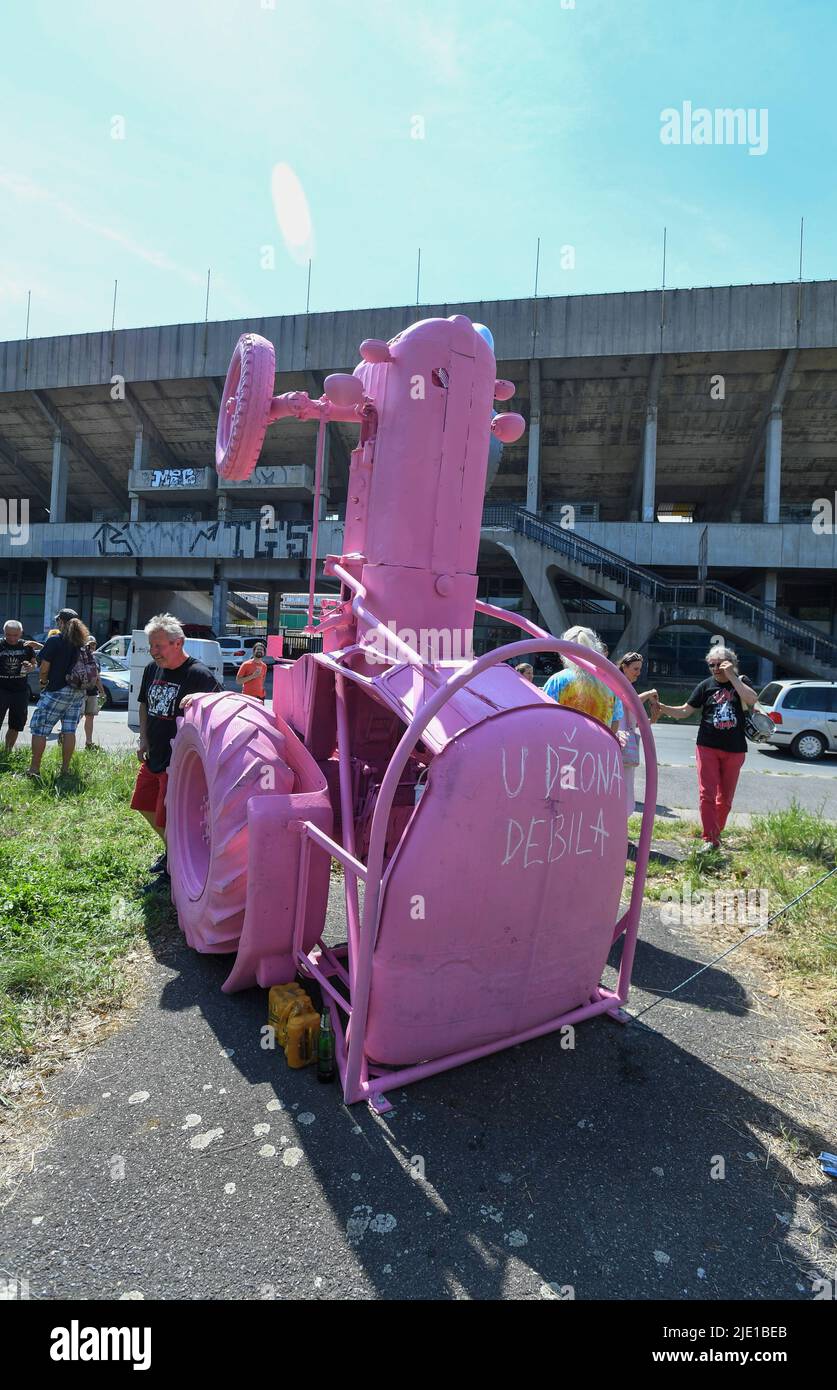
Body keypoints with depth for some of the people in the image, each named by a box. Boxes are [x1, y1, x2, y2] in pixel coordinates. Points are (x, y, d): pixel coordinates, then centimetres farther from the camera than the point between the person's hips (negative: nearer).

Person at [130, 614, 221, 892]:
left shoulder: (198, 674, -19)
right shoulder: (152, 669, 5)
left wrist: (199, 699, -40)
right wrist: (144, 740, 11)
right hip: (153, 756, 8)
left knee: (168, 819, 0)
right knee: (145, 806, 21)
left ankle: (172, 870, 22)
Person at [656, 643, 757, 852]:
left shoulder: (741, 682, 3)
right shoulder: (706, 685, 3)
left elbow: (752, 699, -18)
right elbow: (685, 711, 2)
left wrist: (731, 676, -17)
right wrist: (661, 707, -14)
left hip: (734, 750, 1)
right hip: (708, 747, -1)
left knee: (725, 797, 10)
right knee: (707, 794, -9)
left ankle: (716, 834, 26)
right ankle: (710, 839, -7)